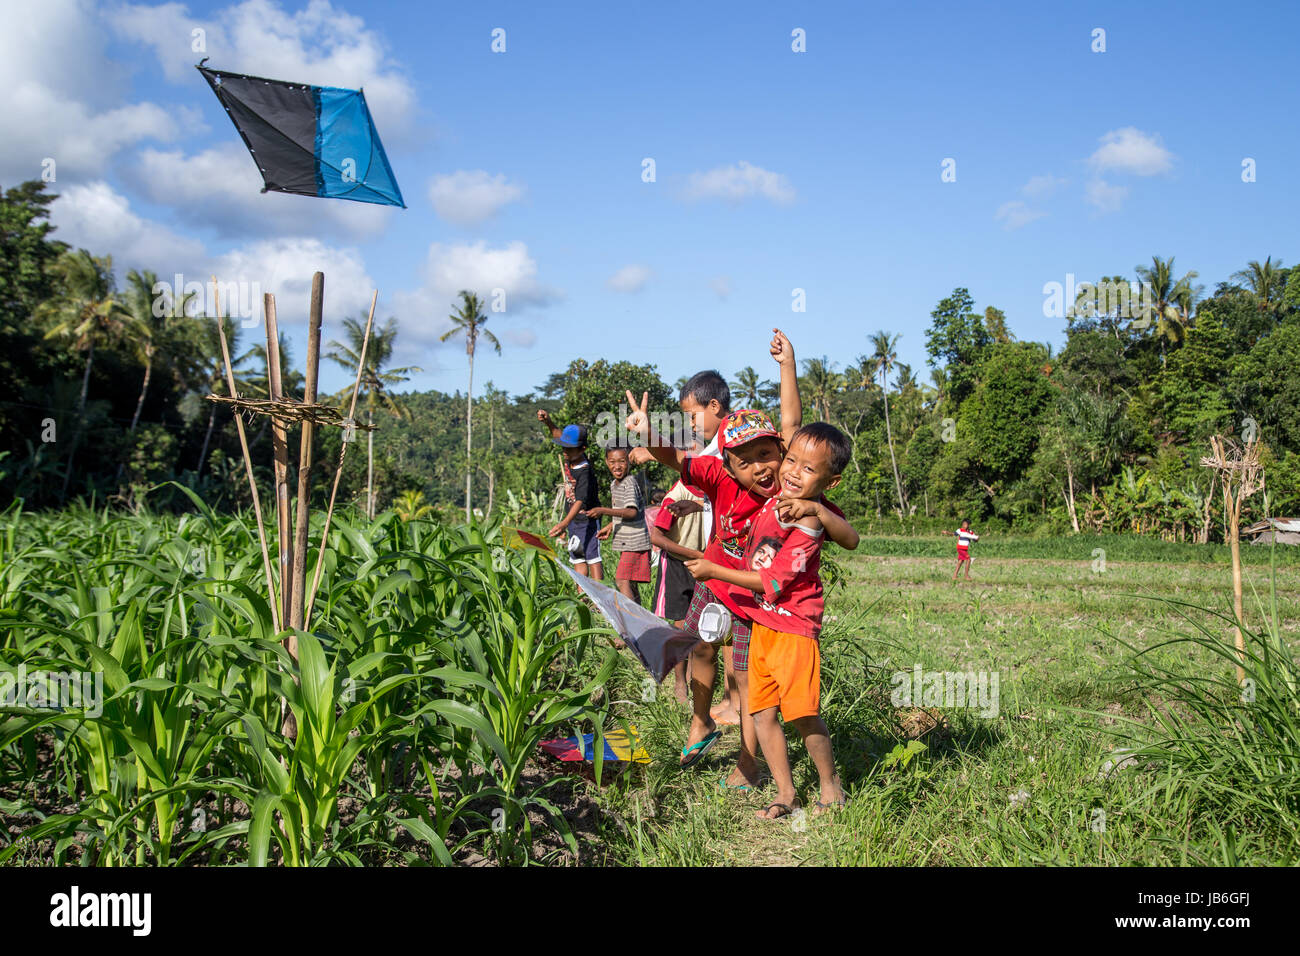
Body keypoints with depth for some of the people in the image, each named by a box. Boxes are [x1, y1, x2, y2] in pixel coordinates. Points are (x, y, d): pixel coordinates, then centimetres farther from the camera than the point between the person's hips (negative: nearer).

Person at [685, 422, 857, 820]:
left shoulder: (806, 523, -20)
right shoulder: (776, 499, 2)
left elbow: (771, 583, -20)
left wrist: (714, 571, -15)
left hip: (794, 626, -8)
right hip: (762, 624, 8)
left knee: (801, 710, -11)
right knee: (762, 711, 5)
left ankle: (830, 785, 11)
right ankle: (786, 793, 14)